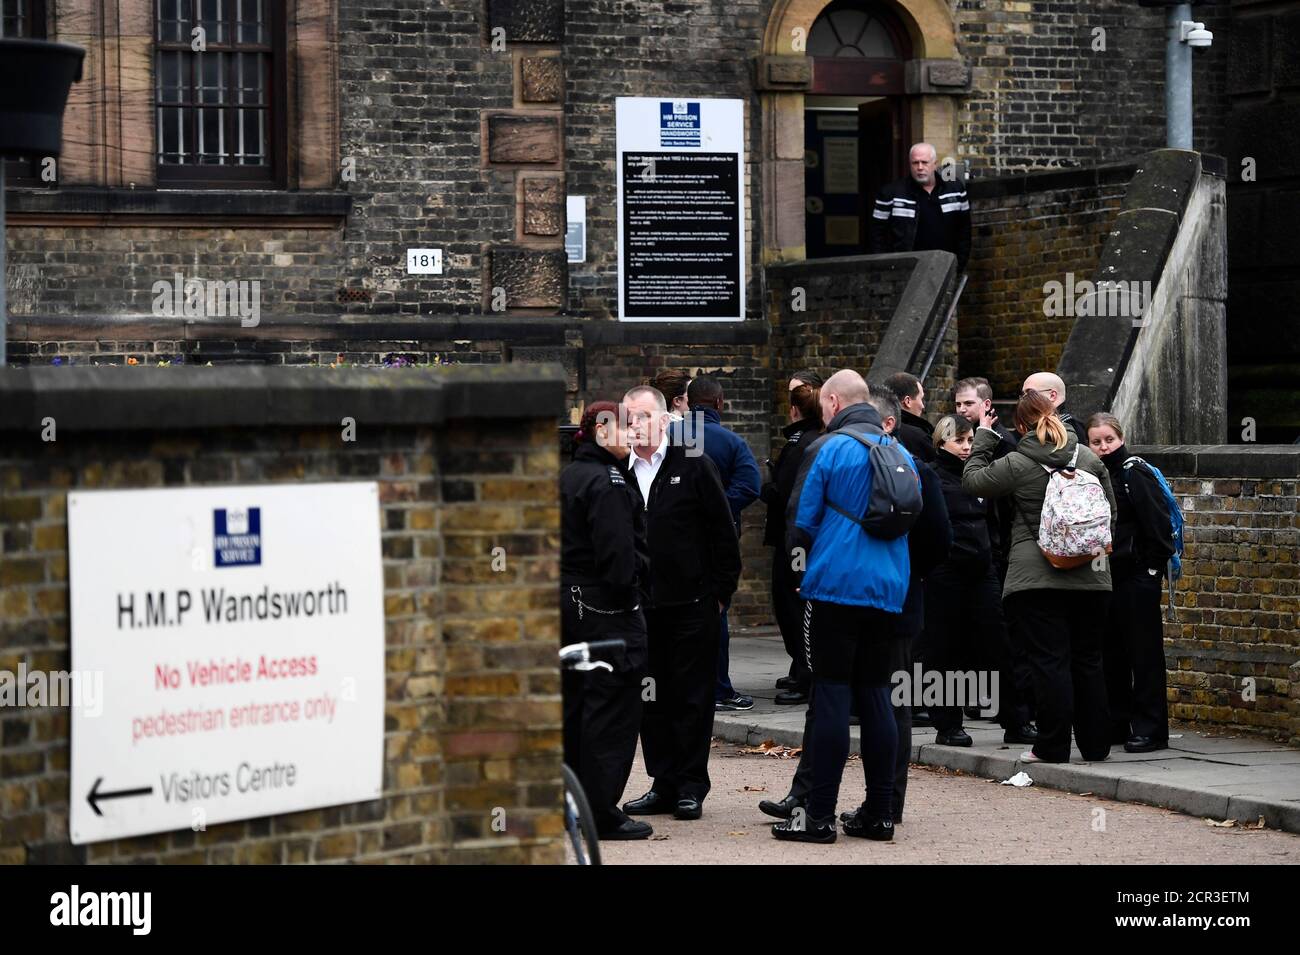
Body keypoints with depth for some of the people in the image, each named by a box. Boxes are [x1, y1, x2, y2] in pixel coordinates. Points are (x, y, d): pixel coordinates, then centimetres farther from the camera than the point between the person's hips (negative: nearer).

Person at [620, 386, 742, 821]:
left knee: (692, 698, 1)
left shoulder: (693, 466, -3)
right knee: (651, 699, 7)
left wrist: (720, 591, -5)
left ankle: (691, 786, 8)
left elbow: (723, 534, -1)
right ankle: (664, 784, 16)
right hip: (641, 606, 4)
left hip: (692, 605, -4)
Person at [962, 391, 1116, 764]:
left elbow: (973, 479, 7)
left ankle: (1053, 745, -3)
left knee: (1049, 659, -3)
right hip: (1089, 575, 4)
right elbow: (1110, 512, 14)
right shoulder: (1088, 458, 6)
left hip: (1036, 576, -4)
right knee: (1087, 659, 11)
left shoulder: (1017, 464, -7)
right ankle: (1095, 743, 15)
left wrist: (983, 438, 18)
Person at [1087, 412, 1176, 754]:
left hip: (1136, 576, -8)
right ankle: (1116, 724, 20)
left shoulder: (1135, 473, -9)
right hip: (1104, 578, 8)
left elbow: (1158, 524, -14)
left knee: (1144, 652, -4)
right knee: (1110, 653, 12)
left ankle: (1150, 728, -2)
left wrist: (1153, 566, -14)